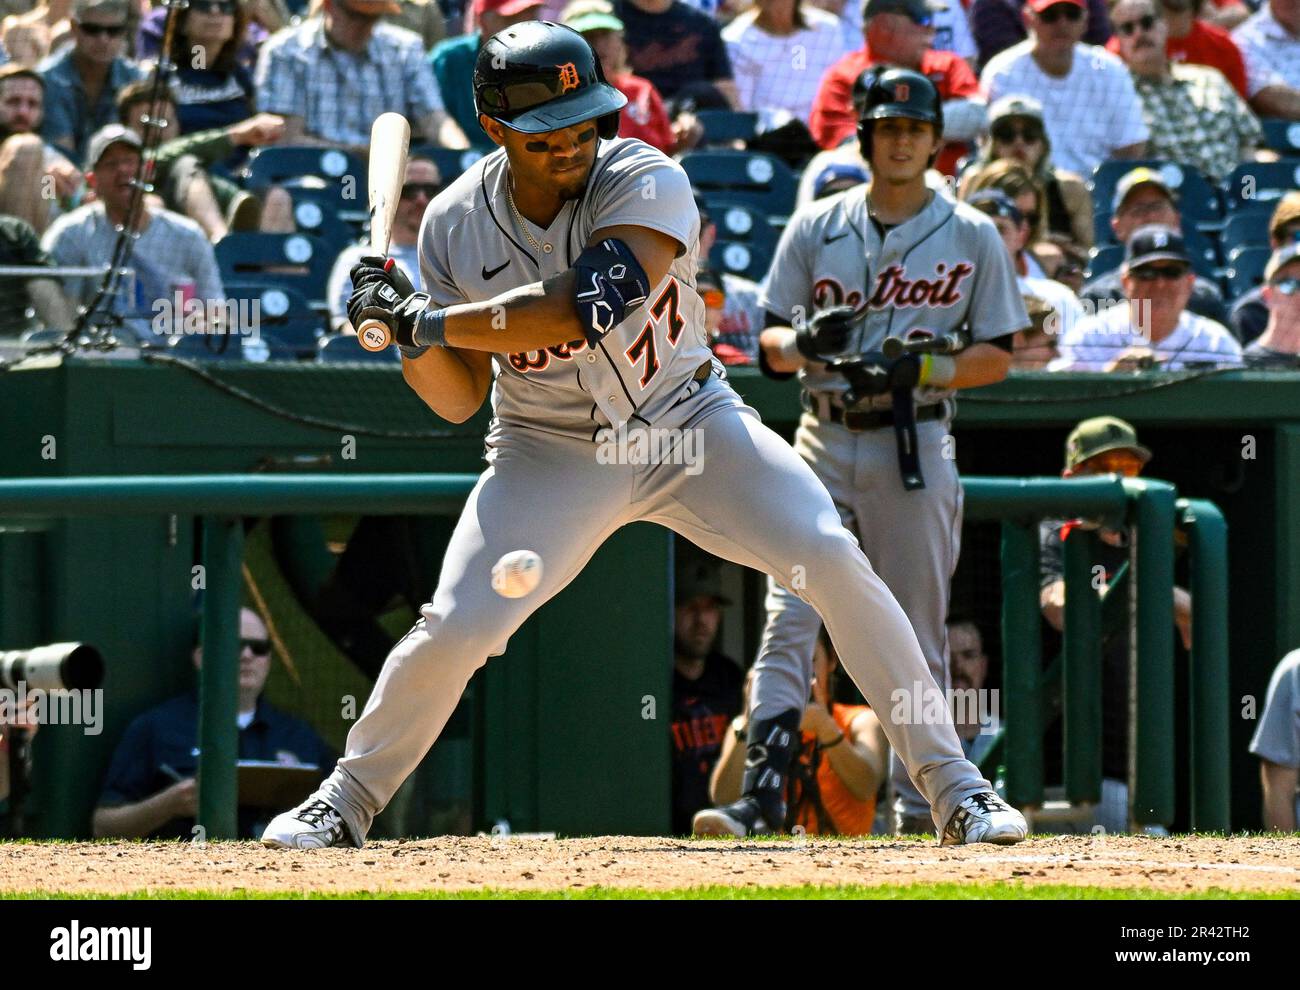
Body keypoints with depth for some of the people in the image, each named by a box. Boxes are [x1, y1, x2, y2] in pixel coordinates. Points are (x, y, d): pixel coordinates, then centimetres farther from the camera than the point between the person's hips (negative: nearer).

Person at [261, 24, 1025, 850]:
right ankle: (345, 803, 11)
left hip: (690, 419, -1)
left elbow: (584, 311, -36)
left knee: (833, 560, -18)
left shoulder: (647, 182, -22)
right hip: (552, 453, 1)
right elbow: (458, 400, -4)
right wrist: (413, 337, -25)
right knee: (454, 629, -14)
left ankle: (952, 785, -8)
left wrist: (427, 321, -33)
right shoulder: (455, 226, -11)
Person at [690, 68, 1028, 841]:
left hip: (915, 448, -1)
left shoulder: (973, 236, 4)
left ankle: (919, 802, 10)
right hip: (824, 442, 1)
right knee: (790, 618, -11)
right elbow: (772, 347, 8)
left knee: (915, 631, 2)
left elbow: (997, 355, 3)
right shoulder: (815, 229, 8)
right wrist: (806, 341, -16)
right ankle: (762, 789, -16)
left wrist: (920, 369, -14)